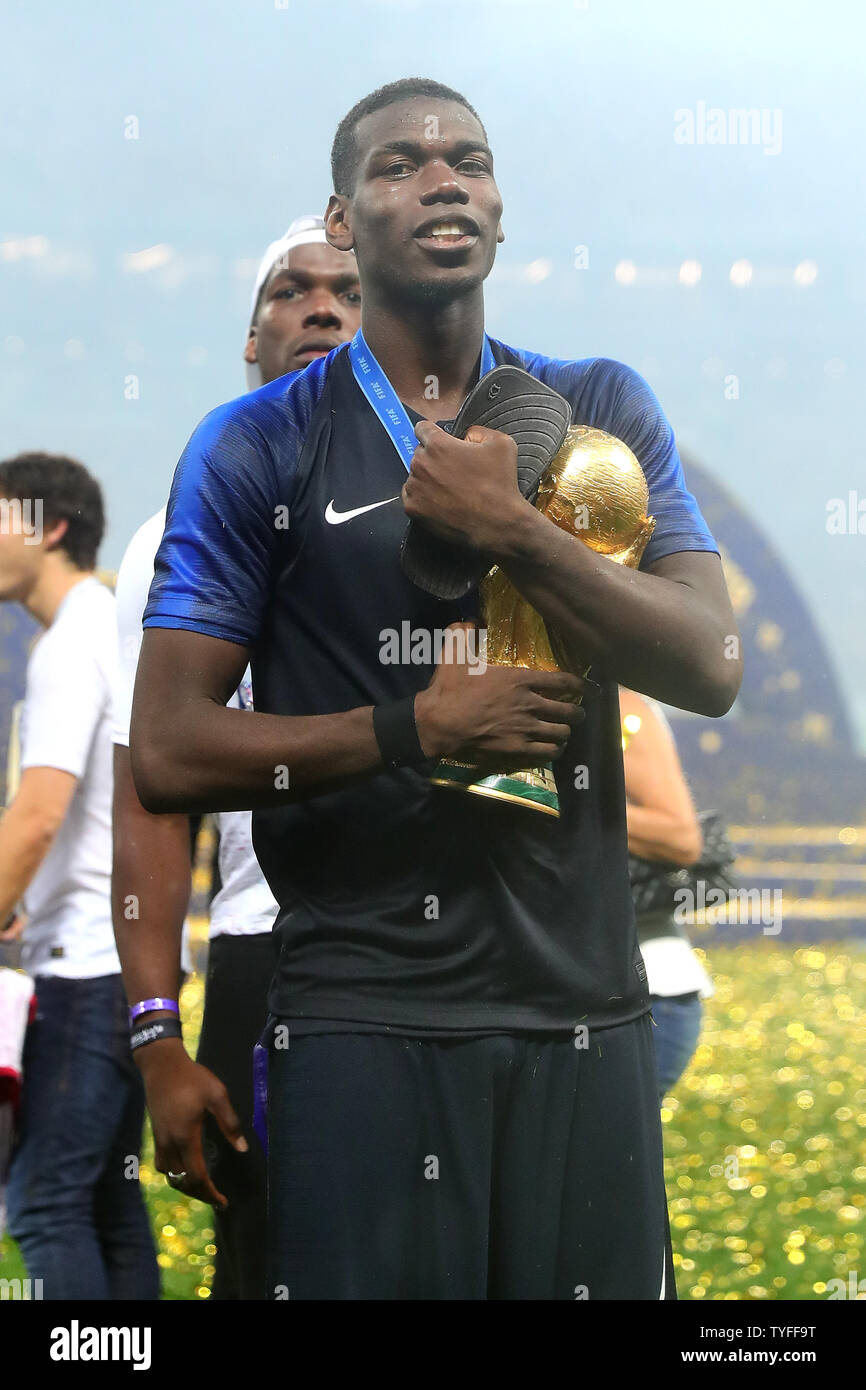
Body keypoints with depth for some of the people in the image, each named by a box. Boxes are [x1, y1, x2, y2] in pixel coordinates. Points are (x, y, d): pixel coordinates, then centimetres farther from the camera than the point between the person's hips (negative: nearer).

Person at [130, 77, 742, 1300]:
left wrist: (510, 530, -12)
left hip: (584, 1004, 3)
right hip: (362, 1013, -2)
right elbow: (170, 752, -3)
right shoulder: (259, 445, 2)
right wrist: (421, 725, -11)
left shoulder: (602, 412, 10)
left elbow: (711, 670, -2)